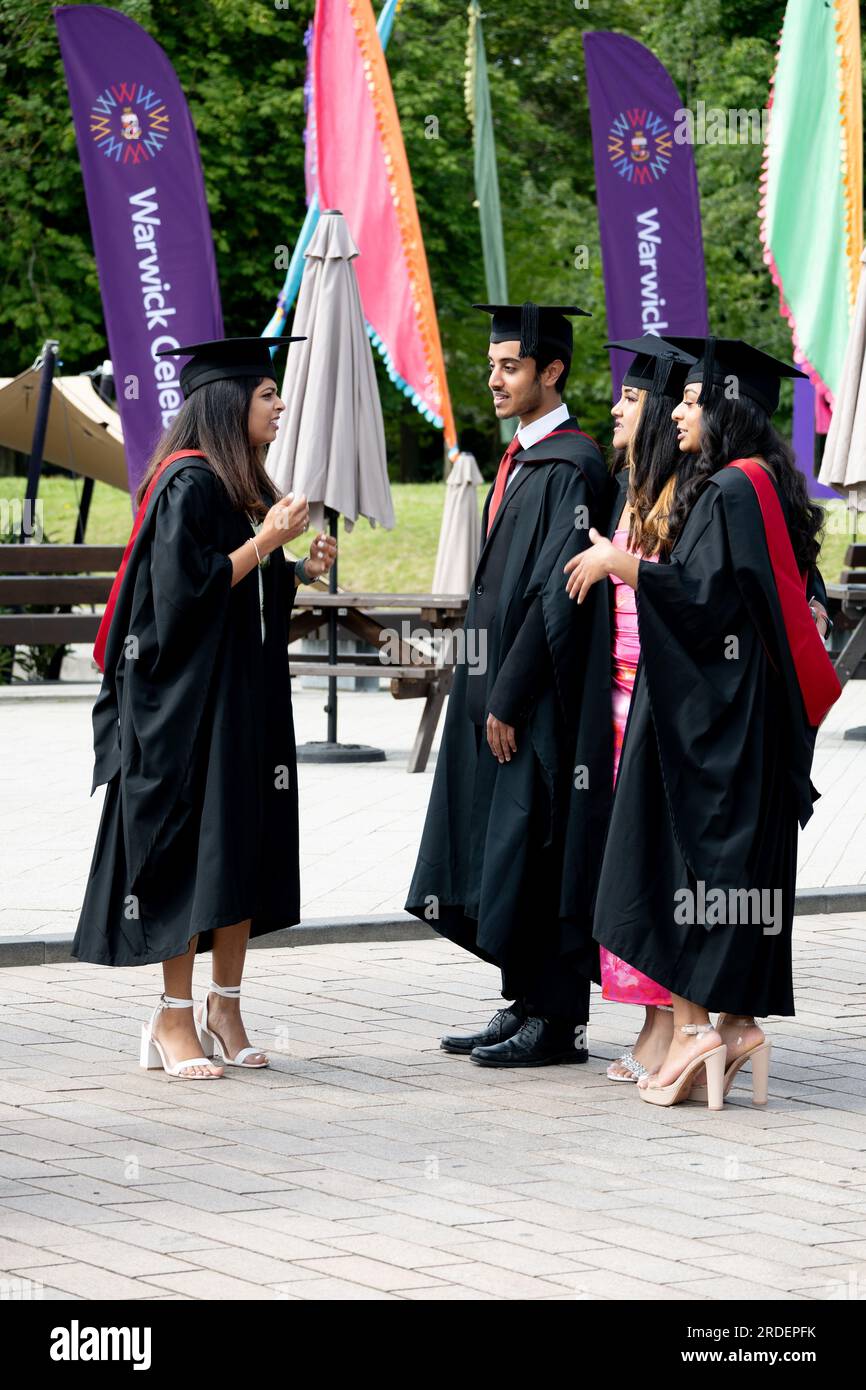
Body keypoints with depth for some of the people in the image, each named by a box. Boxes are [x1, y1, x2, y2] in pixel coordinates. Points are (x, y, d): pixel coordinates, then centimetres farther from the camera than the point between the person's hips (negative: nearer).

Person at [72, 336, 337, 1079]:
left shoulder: (244, 486, 13)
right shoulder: (188, 484, -14)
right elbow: (185, 591, -20)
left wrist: (300, 570, 5)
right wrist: (264, 543, -17)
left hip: (249, 696, 9)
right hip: (191, 699, -9)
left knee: (248, 847, 8)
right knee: (192, 847, -6)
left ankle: (224, 1004, 14)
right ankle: (174, 1016, 0)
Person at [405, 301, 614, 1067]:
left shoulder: (571, 466, -14)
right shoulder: (521, 459, 15)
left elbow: (560, 595, -19)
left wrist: (509, 698, -19)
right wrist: (487, 690, 14)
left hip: (541, 698, -10)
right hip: (498, 689, 10)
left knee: (536, 854, -6)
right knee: (504, 857, 11)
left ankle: (559, 1023, -1)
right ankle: (523, 1008, 17)